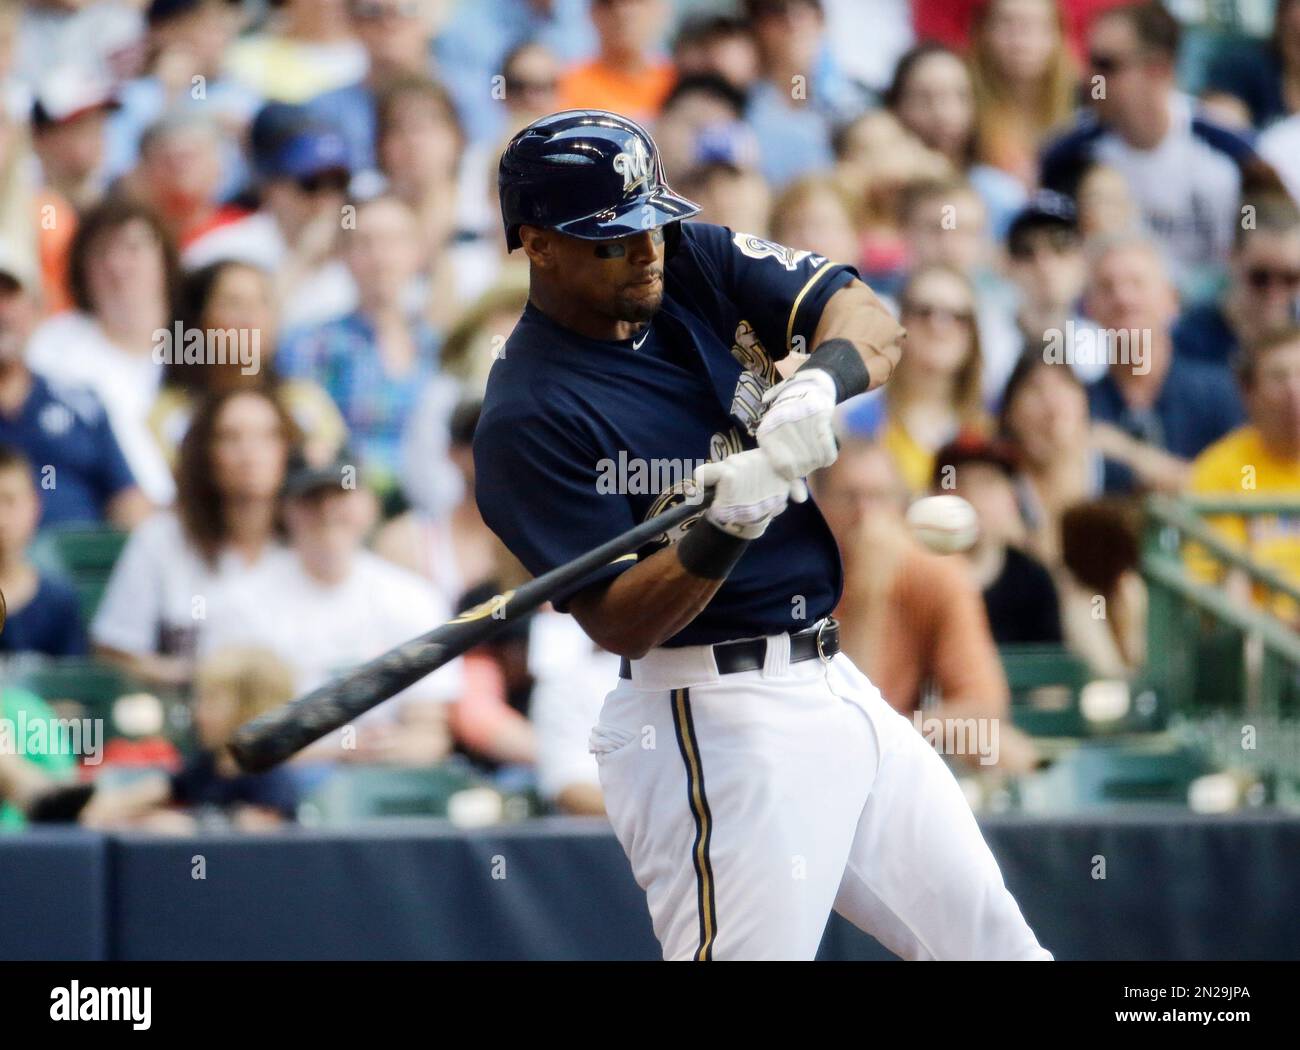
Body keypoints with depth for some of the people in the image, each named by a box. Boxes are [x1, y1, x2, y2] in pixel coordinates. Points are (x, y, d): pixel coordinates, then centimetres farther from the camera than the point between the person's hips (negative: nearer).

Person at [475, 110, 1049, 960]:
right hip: (712, 725, -8)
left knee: (996, 944, 12)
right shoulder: (530, 417, -15)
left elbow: (867, 316, -6)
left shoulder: (696, 263, 5)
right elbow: (620, 624, -18)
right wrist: (725, 530, -34)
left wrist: (821, 380, -27)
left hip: (837, 688, 8)